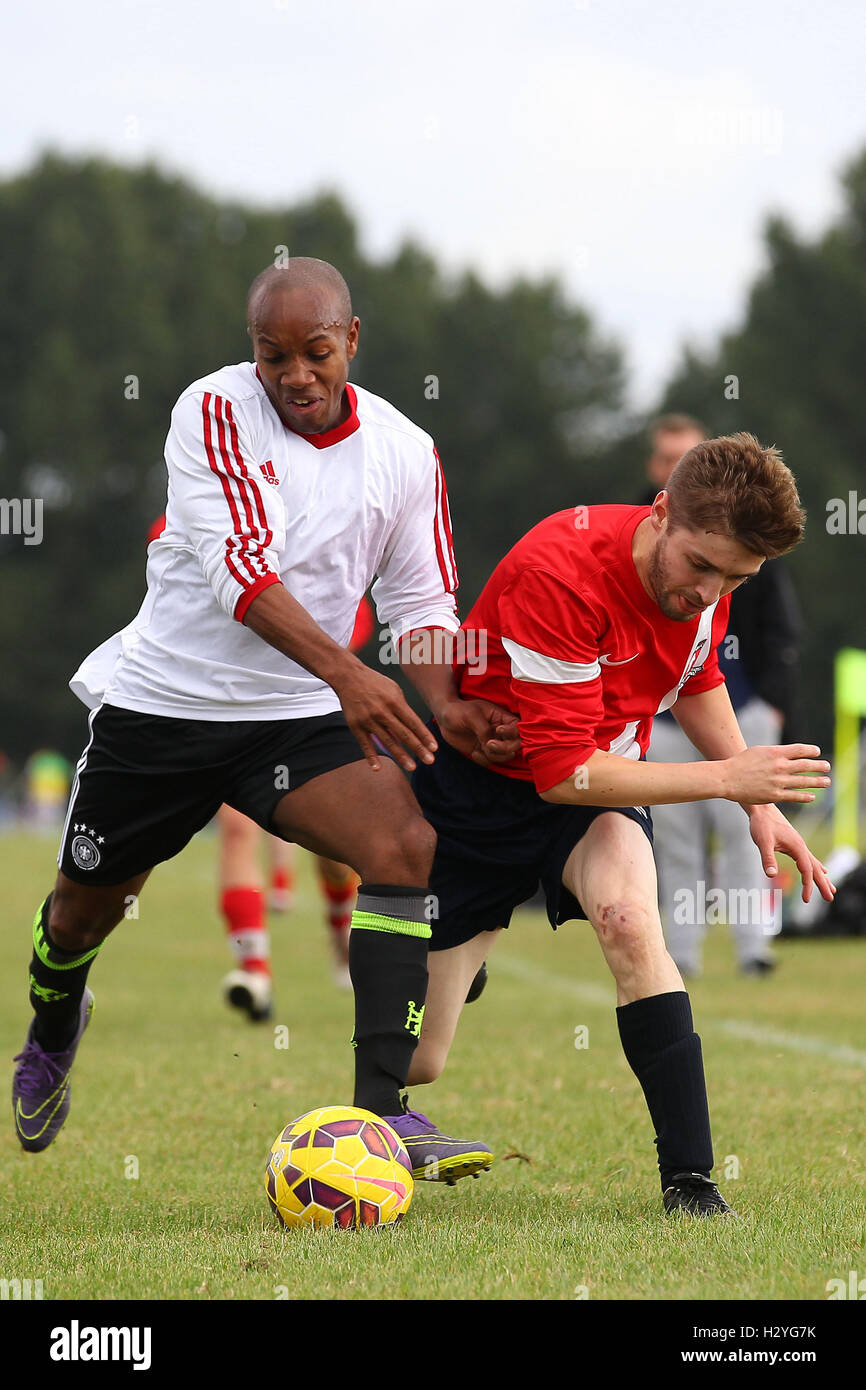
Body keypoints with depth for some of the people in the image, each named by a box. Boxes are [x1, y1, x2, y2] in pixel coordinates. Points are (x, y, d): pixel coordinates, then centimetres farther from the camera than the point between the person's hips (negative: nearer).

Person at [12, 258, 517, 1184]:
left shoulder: (406, 453, -3)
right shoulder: (215, 410, -16)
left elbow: (419, 601, 6)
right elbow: (240, 565, -28)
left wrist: (447, 704, -14)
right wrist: (344, 672, -40)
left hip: (299, 718, 2)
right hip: (161, 699, -2)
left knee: (406, 847, -24)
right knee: (86, 906, 13)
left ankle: (380, 1110, -25)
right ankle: (53, 1031, 50)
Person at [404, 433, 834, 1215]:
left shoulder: (705, 574, -10)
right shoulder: (560, 572, -32)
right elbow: (562, 772, -31)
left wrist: (760, 803, 6)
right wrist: (726, 777, -30)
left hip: (602, 779, 4)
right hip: (481, 785, -4)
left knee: (629, 920, -33)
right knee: (412, 1061, -2)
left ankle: (690, 1180, -29)